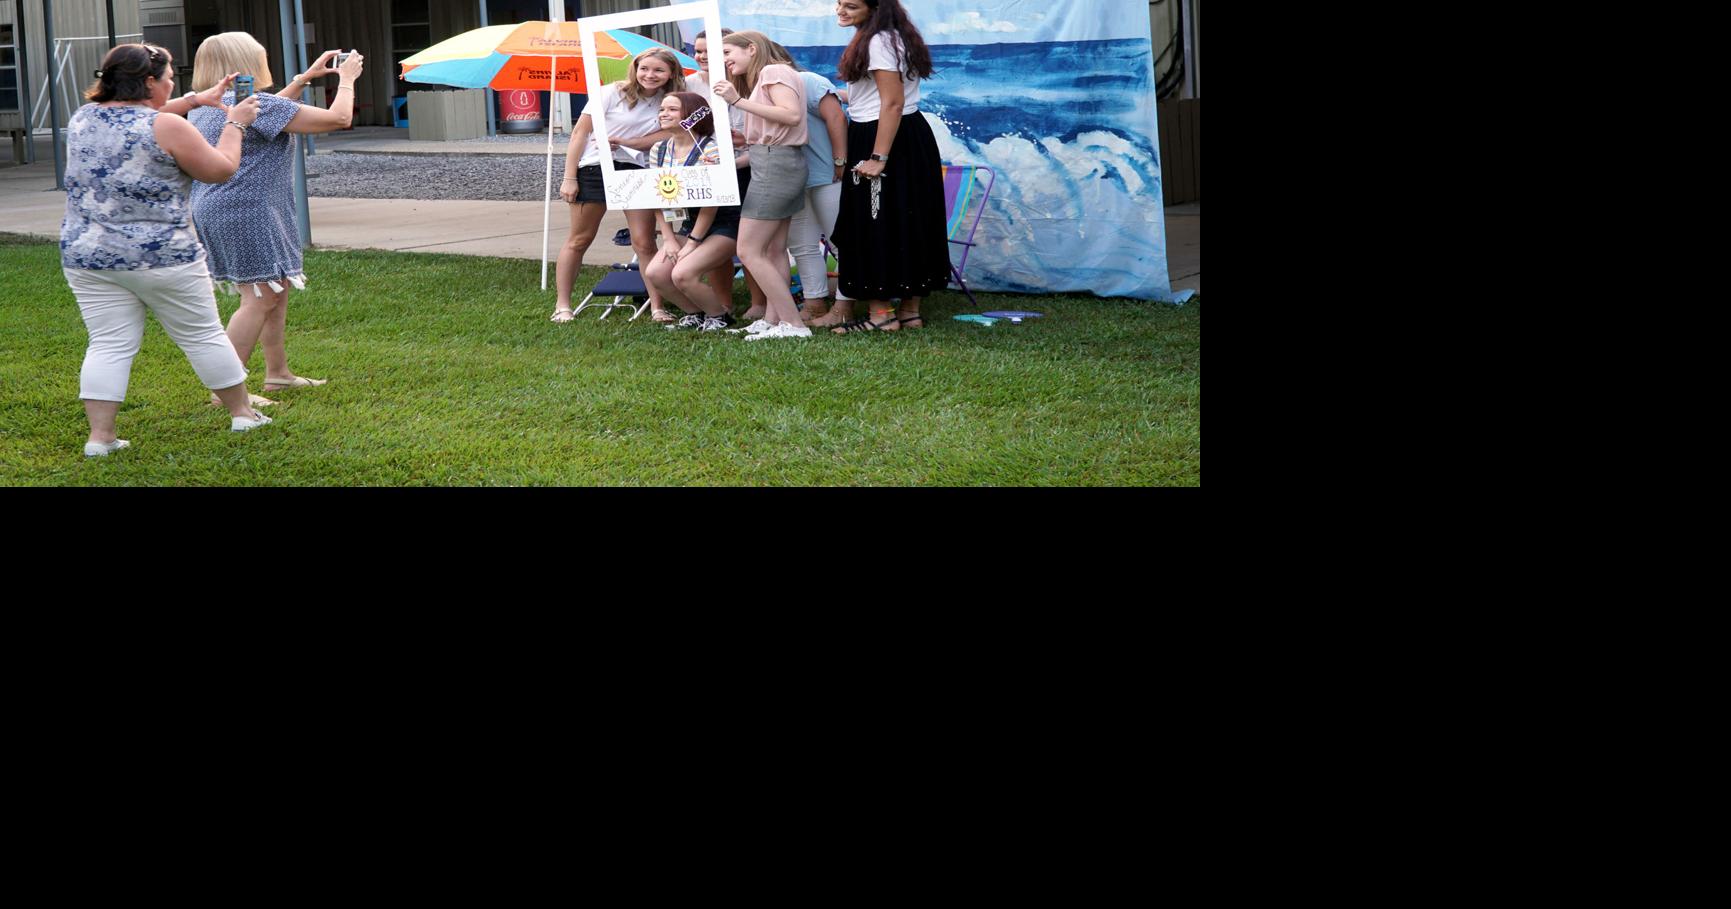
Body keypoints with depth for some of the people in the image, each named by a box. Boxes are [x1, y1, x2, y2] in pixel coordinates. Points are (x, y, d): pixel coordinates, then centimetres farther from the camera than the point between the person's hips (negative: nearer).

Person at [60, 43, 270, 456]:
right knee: (203, 335, 9)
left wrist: (195, 100, 27)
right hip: (161, 256, -5)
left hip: (86, 255, 5)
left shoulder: (82, 118, 7)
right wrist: (234, 123, 10)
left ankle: (99, 434, -1)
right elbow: (221, 169, -4)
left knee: (109, 344, 6)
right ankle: (242, 414, 22)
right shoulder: (167, 127, -13)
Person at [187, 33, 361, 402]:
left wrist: (304, 78, 34)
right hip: (247, 212, -10)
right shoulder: (256, 104, -14)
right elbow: (338, 118, -12)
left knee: (278, 289, 19)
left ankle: (278, 373, 27)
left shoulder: (206, 108, 14)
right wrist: (346, 79, 5)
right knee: (261, 297, -9)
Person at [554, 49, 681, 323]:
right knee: (580, 240, 5)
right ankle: (562, 305, 13)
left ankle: (657, 307, 0)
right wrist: (569, 177, -10)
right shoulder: (611, 93, -7)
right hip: (595, 168, -2)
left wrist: (623, 141, -18)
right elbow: (580, 133, -6)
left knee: (644, 242, -4)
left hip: (637, 171, 2)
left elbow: (663, 137, -5)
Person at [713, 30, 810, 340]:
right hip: (774, 161, 11)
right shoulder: (762, 78, 21)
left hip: (775, 162, -11)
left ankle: (794, 324, -13)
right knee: (774, 250, 9)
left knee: (749, 252, -10)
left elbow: (792, 115, -22)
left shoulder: (773, 71, -7)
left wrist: (738, 101, -21)